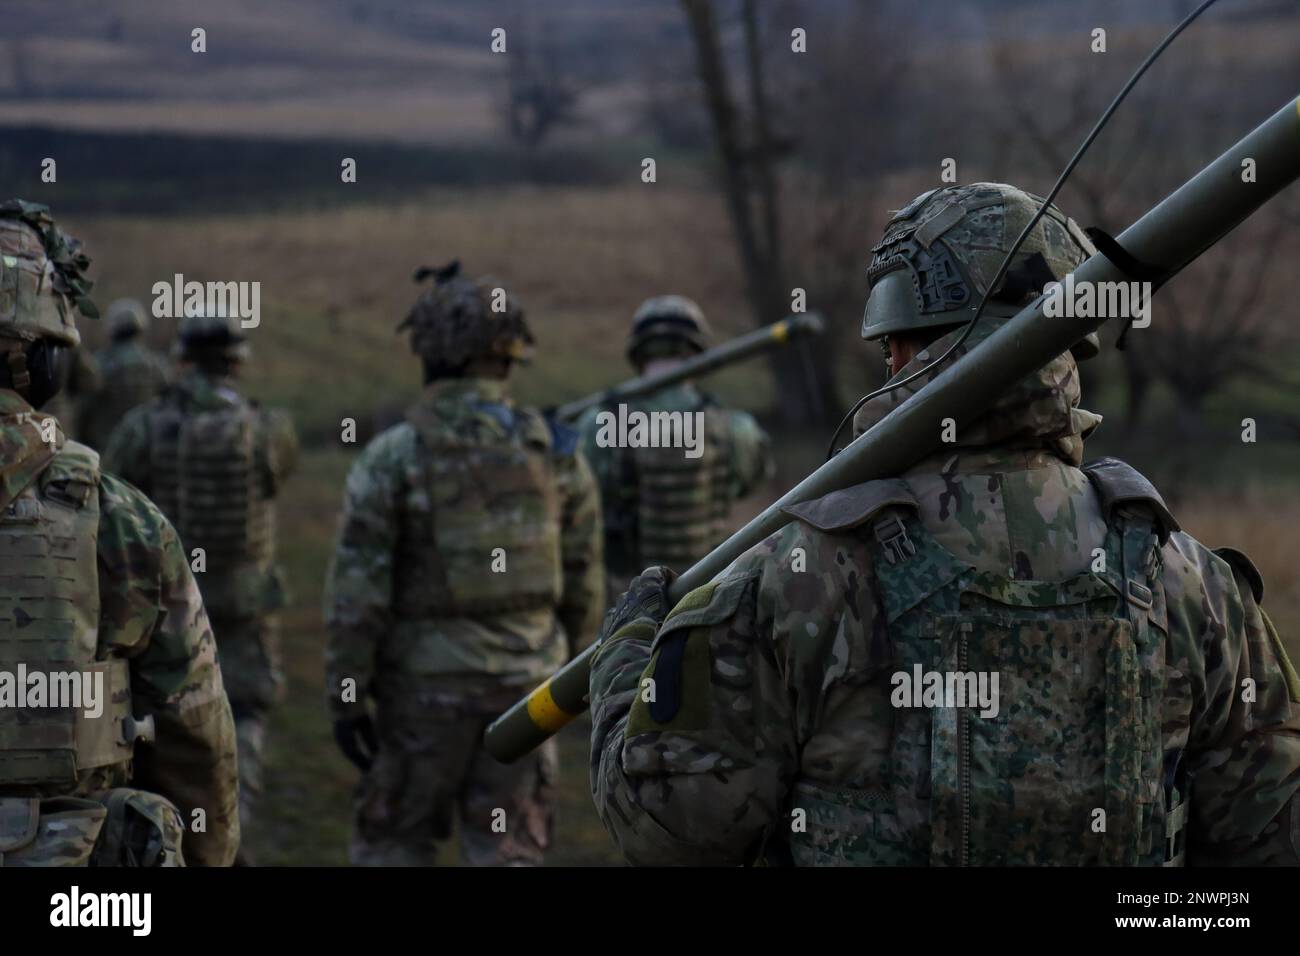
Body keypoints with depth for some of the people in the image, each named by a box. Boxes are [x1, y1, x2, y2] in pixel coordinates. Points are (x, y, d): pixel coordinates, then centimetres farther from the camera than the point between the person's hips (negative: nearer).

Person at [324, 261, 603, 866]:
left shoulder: (392, 457, -9)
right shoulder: (555, 454, 1)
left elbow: (356, 593, -11)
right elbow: (583, 584, 7)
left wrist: (345, 697, -5)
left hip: (426, 684, -2)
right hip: (524, 681, 3)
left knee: (392, 845, 12)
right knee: (508, 850, 8)